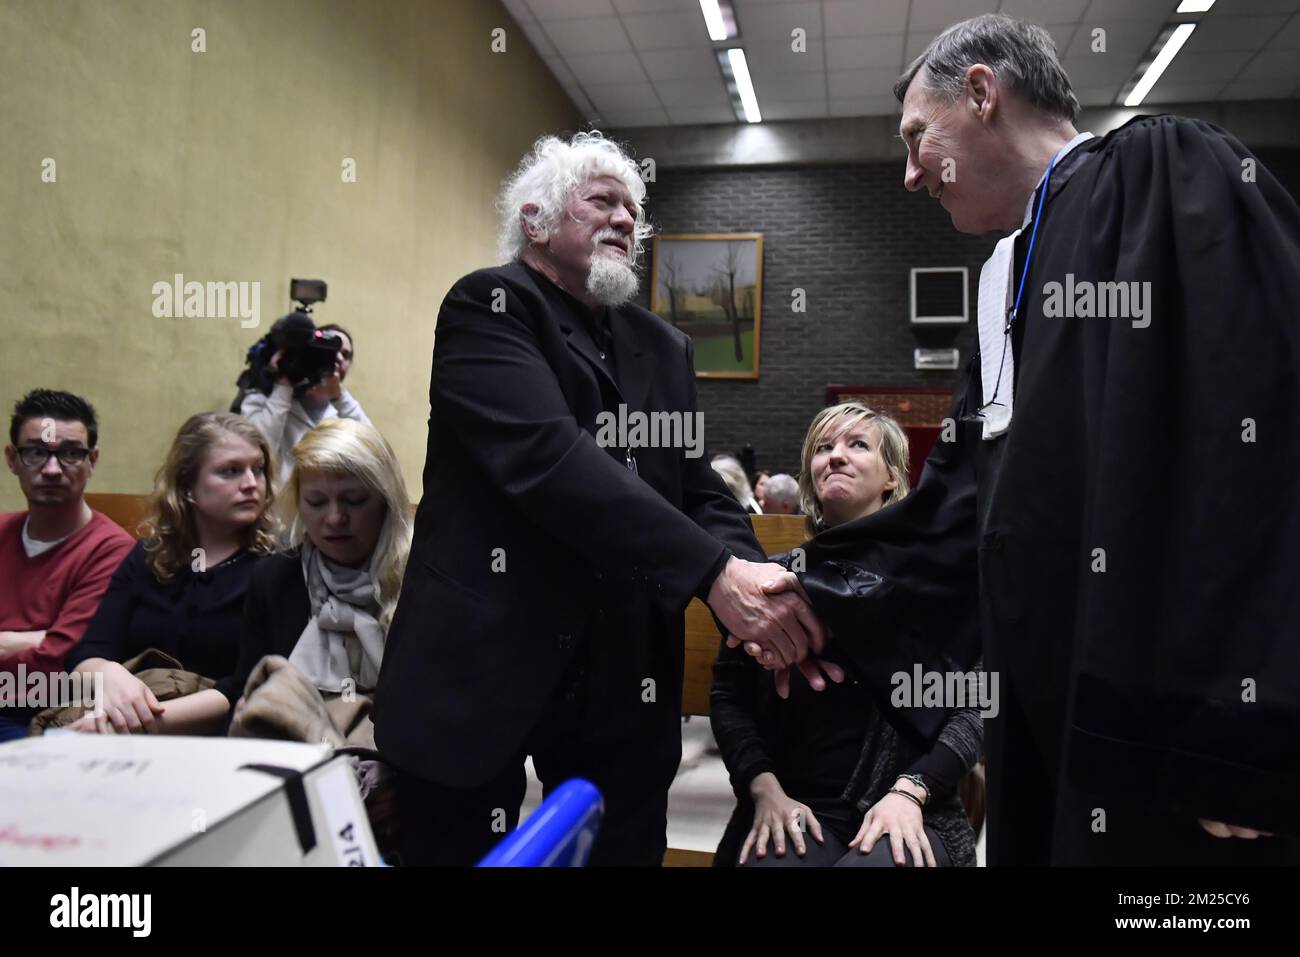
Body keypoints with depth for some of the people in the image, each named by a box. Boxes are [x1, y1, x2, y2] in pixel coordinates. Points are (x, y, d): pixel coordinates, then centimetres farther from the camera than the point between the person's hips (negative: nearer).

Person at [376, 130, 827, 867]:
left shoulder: (664, 347, 12)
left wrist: (756, 587, -15)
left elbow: (701, 489, 6)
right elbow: (550, 460, -23)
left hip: (624, 679, 6)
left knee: (623, 851, 15)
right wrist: (715, 574, -28)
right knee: (466, 855, 9)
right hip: (483, 664, -5)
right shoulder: (488, 307, -7)